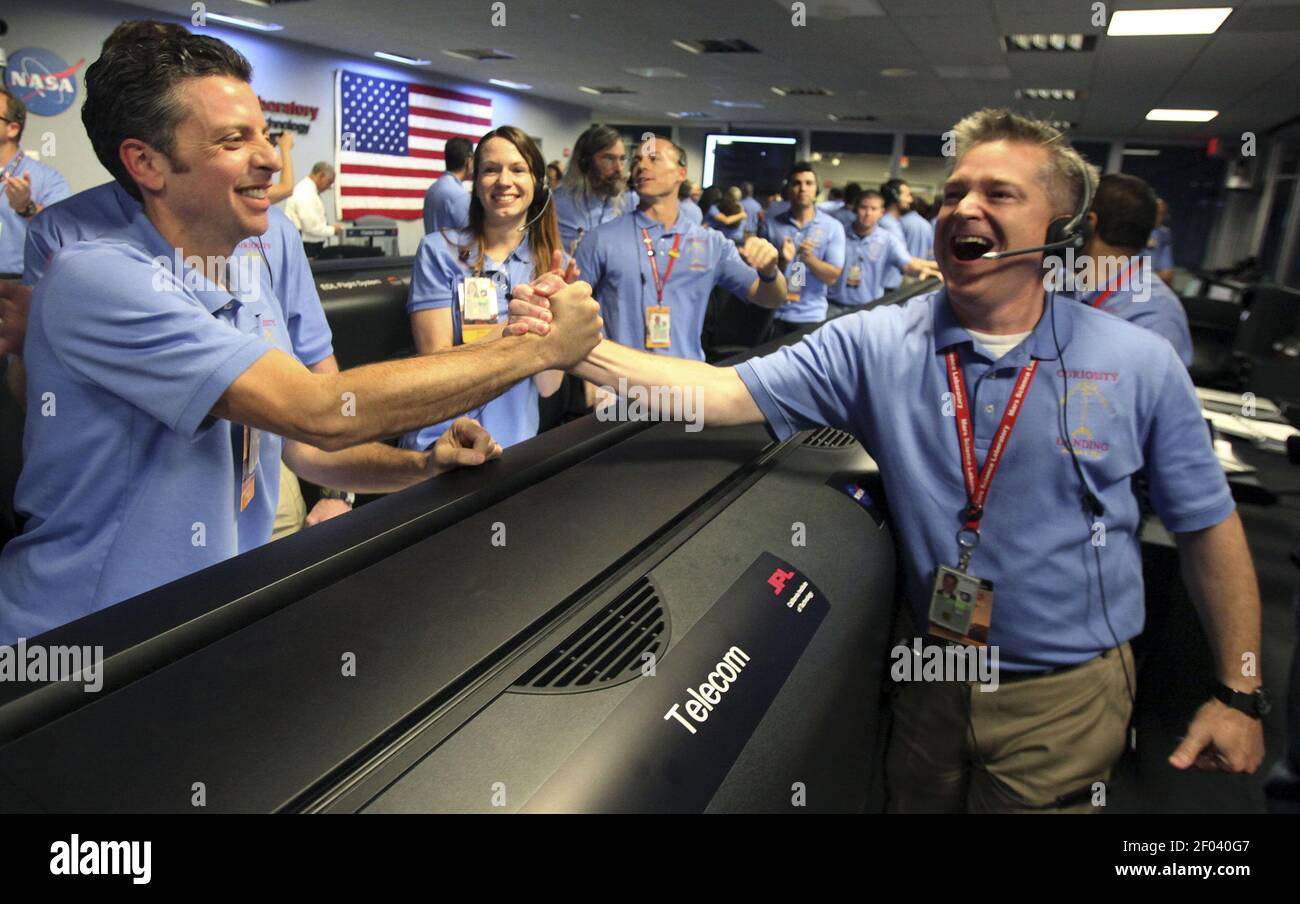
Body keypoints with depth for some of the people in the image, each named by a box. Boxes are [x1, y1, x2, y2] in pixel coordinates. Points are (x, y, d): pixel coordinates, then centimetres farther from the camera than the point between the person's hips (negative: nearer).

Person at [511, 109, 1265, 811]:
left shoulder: (1143, 365, -7)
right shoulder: (876, 345, -9)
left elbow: (1210, 527, 0)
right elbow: (727, 395, -16)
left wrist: (1239, 694, 1)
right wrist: (581, 349, -28)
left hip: (1068, 694, -1)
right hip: (929, 682, 2)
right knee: (913, 800, 22)